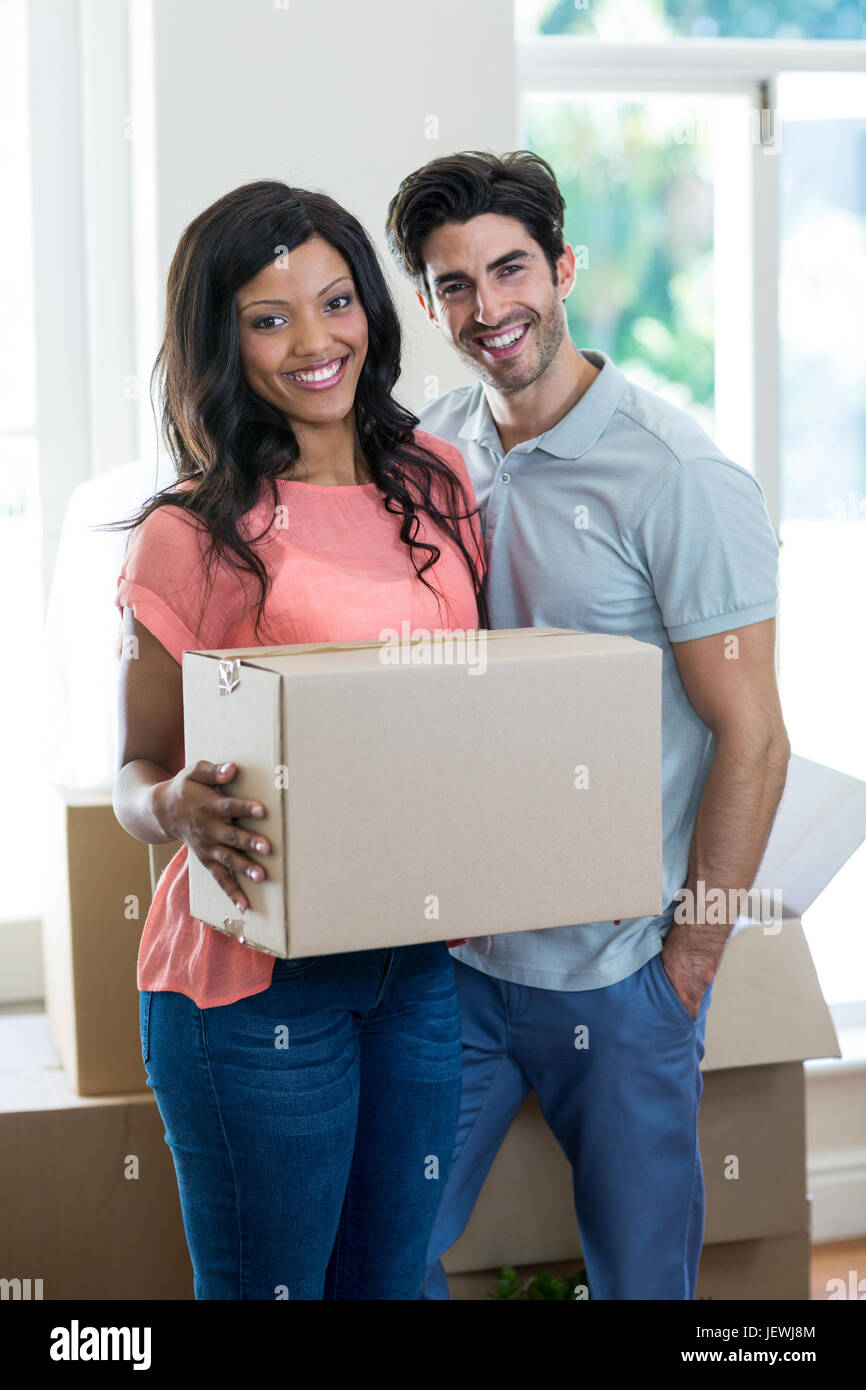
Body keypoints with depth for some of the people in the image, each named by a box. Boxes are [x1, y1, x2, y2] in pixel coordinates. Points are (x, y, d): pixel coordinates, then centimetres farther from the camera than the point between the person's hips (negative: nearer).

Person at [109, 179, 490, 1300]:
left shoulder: (438, 481, 5)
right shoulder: (191, 538, -11)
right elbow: (135, 774, -4)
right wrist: (178, 806, -26)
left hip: (423, 962, 5)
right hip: (254, 977, -5)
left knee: (392, 1273, 17)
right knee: (265, 1283, 8)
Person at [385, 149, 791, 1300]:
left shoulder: (678, 479, -14)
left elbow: (752, 741, -13)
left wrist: (691, 958, -11)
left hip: (616, 975, -4)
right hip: (453, 948, 5)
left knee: (641, 1271, 12)